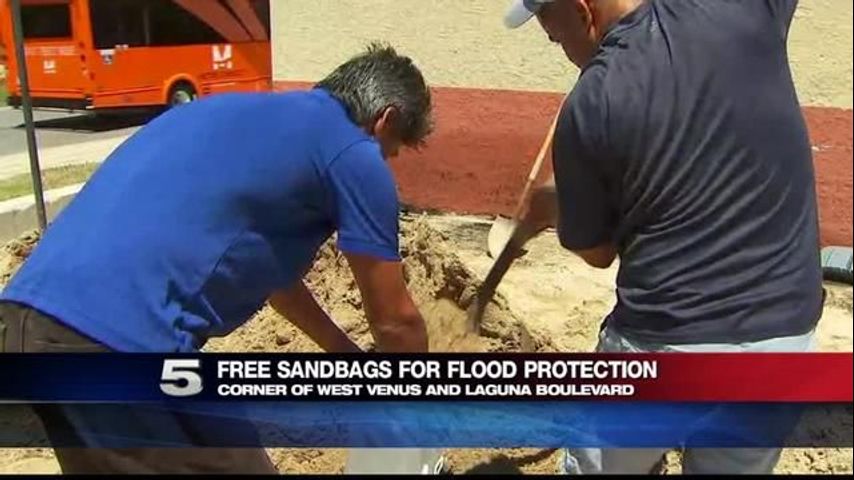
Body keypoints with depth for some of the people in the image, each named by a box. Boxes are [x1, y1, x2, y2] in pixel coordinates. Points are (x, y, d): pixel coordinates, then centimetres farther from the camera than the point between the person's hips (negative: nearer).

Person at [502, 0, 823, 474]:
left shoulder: (589, 107, -12)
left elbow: (596, 251, 2)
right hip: (785, 336, 4)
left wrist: (550, 206, 21)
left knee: (597, 464, 23)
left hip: (665, 343, -3)